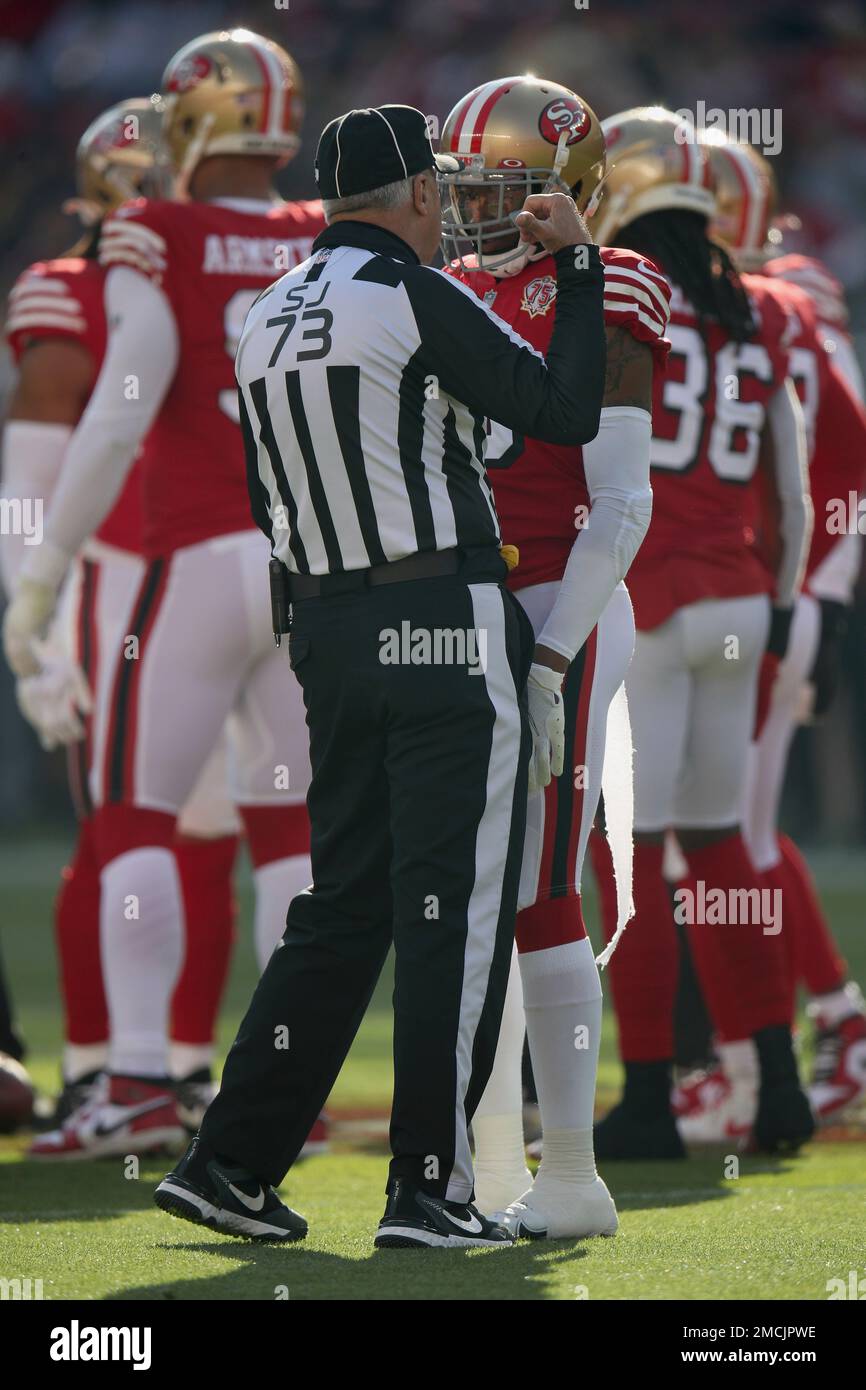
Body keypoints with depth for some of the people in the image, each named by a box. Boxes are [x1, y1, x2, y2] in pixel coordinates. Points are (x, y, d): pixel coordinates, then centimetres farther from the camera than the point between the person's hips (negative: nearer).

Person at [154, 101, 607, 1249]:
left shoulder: (267, 323, 13)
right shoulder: (415, 298, -11)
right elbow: (567, 413, -10)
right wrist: (577, 264, 0)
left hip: (325, 628, 8)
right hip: (446, 630, -8)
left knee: (344, 907, 12)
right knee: (456, 908, -3)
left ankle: (232, 1164, 7)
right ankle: (428, 1189, -4)